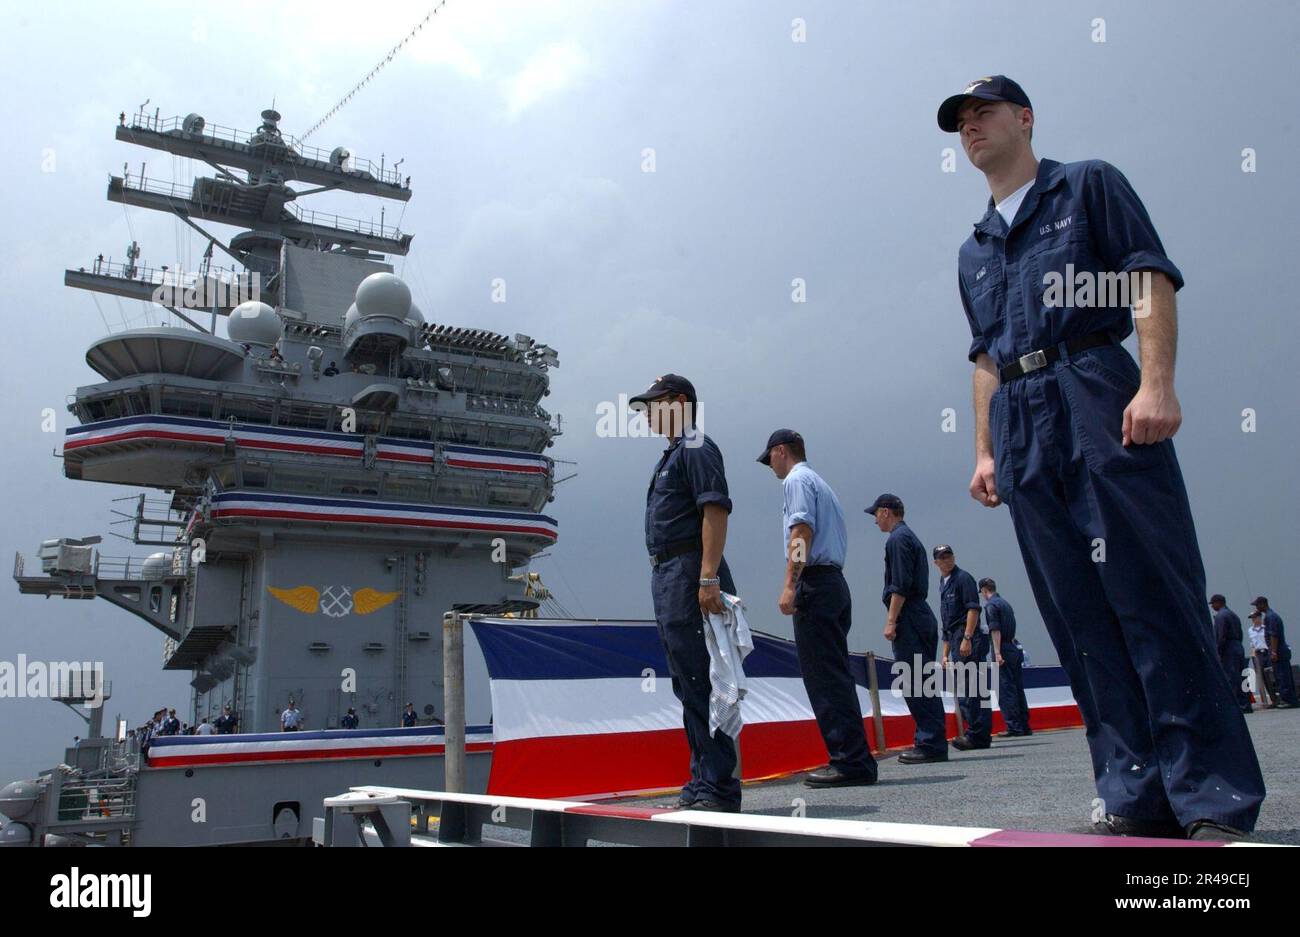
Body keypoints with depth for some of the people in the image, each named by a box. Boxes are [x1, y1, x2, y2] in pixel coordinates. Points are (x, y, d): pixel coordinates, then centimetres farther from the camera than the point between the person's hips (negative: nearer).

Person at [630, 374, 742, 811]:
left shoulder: (697, 448, -7)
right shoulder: (670, 456, 24)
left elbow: (716, 511, -18)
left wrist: (709, 578, -26)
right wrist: (664, 578, 18)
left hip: (690, 576, -10)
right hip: (666, 577, 11)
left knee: (701, 683, -10)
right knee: (687, 685, 11)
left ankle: (718, 788, -7)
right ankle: (702, 783, 18)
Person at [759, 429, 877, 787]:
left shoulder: (797, 480, -2)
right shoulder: (822, 484, 27)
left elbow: (802, 532, -15)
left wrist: (790, 586, -21)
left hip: (814, 583, -10)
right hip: (836, 580, 10)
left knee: (823, 677, -11)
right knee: (835, 676, 9)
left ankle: (851, 761, -13)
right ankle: (852, 759, 9)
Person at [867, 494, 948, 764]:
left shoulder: (897, 539, -8)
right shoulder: (912, 538, 22)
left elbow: (901, 586, -17)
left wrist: (891, 621, -17)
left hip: (908, 620, -10)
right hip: (923, 617, 10)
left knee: (914, 686, -9)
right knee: (924, 684, 10)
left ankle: (930, 744, -10)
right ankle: (933, 742, 12)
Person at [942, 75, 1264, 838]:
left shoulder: (1090, 185, 11)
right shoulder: (975, 251, 26)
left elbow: (1152, 280, -1)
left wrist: (1157, 383, -16)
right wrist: (986, 451, 15)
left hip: (1098, 402, -6)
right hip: (1023, 432, 6)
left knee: (1156, 602, -11)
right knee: (1082, 623, 1)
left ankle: (1215, 802, -5)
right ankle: (1139, 801, 6)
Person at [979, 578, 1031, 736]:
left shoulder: (991, 605, -9)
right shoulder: (1006, 603, 17)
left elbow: (995, 630, -17)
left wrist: (997, 653, -20)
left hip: (1003, 650, -8)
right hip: (1015, 648, 8)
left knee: (1005, 690, -5)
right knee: (1018, 688, 11)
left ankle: (1014, 727, -6)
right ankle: (1025, 726, 13)